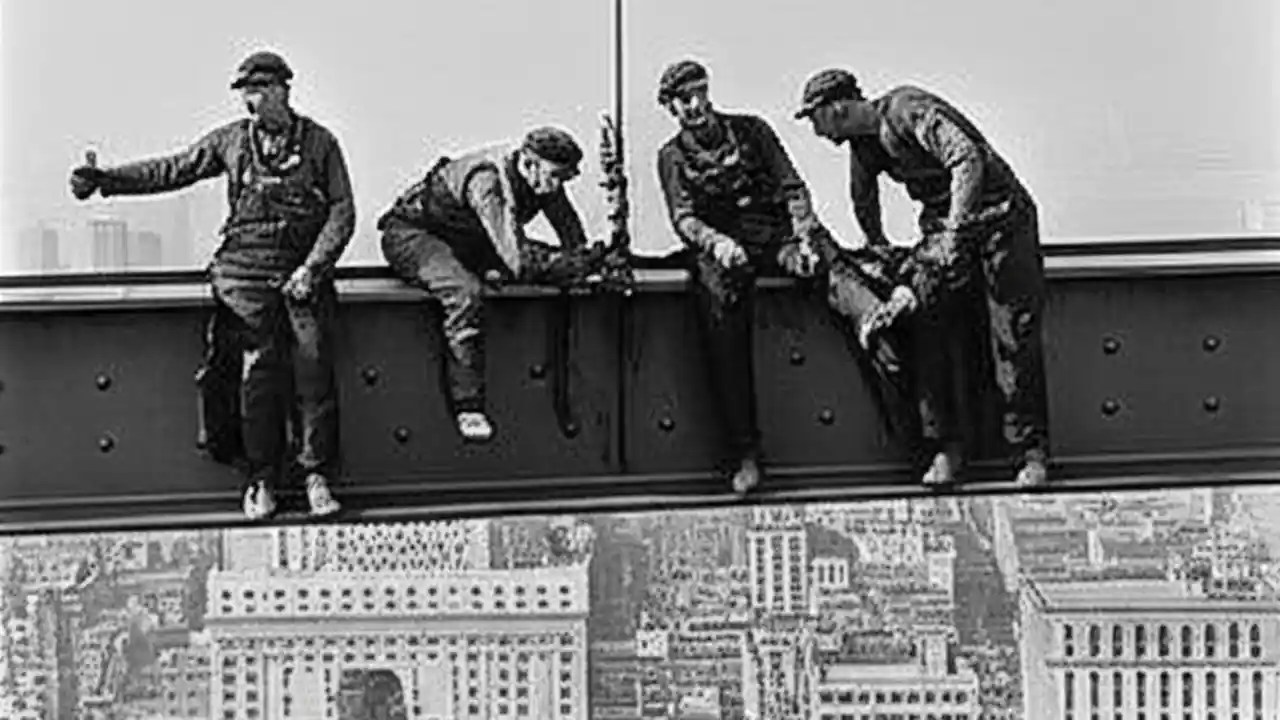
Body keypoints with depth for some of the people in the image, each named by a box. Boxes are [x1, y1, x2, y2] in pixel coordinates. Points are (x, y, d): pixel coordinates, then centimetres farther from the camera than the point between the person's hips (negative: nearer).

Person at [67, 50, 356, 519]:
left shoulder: (319, 142, 6)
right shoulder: (230, 141, 11)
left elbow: (342, 212, 2)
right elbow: (171, 170, 16)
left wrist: (312, 268, -9)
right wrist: (105, 180, 8)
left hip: (304, 268, -1)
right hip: (246, 267, 1)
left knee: (314, 362, -12)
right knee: (259, 365, -9)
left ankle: (318, 475, -3)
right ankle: (260, 480, -1)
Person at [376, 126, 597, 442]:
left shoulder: (543, 179, -10)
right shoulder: (489, 181, -34)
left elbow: (576, 242, -2)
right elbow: (520, 264, -40)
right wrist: (567, 261, -26)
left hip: (469, 240, 8)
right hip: (412, 233, -8)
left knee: (566, 275, -2)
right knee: (466, 292, -38)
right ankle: (467, 406, -27)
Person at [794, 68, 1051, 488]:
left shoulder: (908, 110, -19)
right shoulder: (864, 142, 8)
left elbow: (968, 160, -31)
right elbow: (863, 200, 28)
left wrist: (954, 231, -36)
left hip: (999, 216, -7)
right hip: (943, 225, 7)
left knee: (1014, 340, -8)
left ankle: (1031, 453, 1)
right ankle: (945, 444, -7)